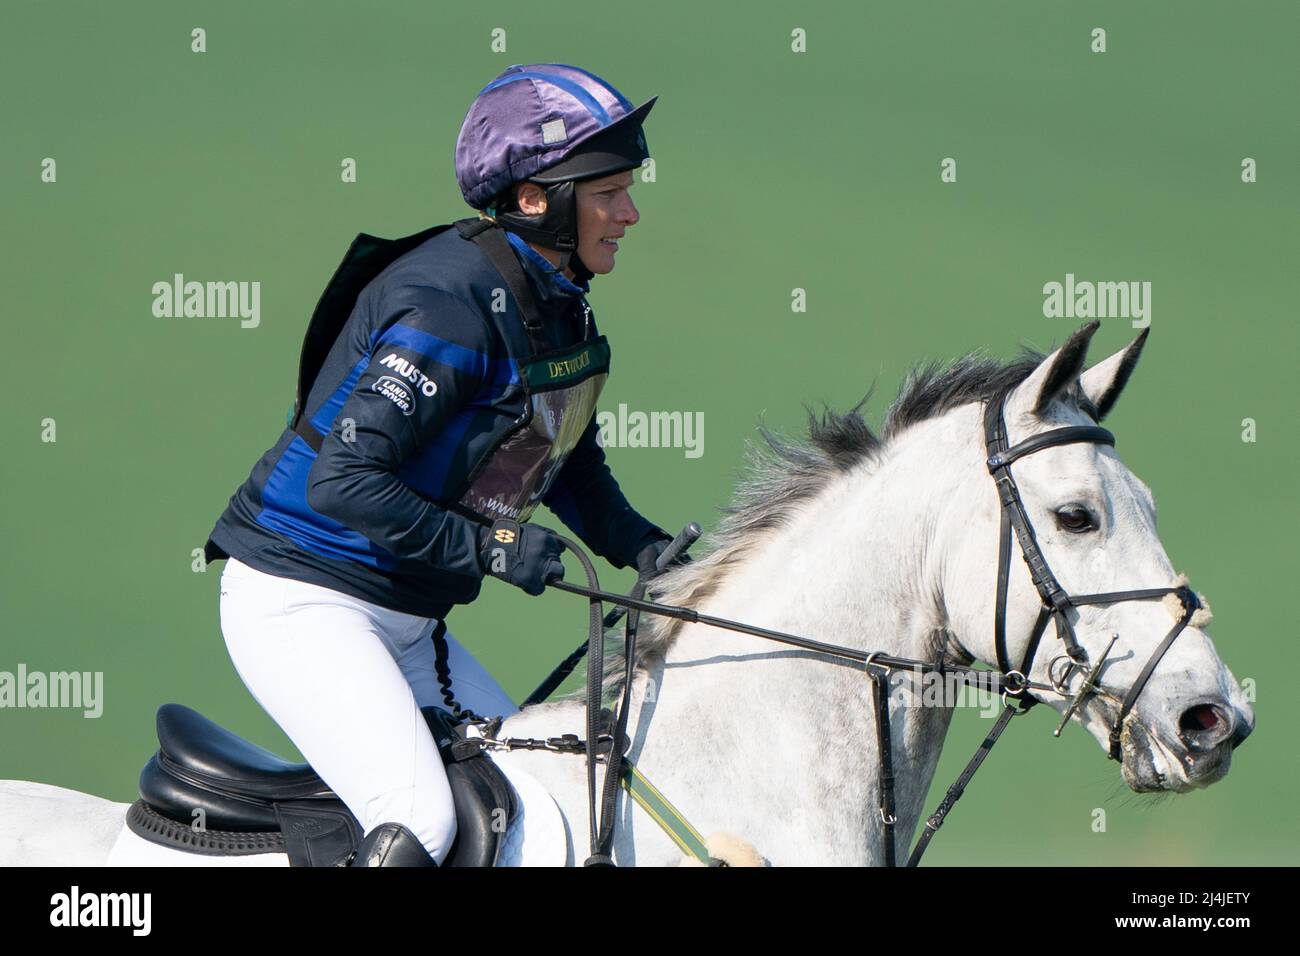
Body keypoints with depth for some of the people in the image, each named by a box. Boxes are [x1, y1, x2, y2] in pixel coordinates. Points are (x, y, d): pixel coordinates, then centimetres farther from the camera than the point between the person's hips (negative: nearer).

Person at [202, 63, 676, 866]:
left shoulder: (556, 305, 7)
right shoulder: (453, 303, -22)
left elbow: (571, 465, 22)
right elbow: (344, 480, -28)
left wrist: (646, 550, 4)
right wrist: (488, 547, -25)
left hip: (404, 620, 10)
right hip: (304, 600, -10)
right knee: (419, 821, -26)